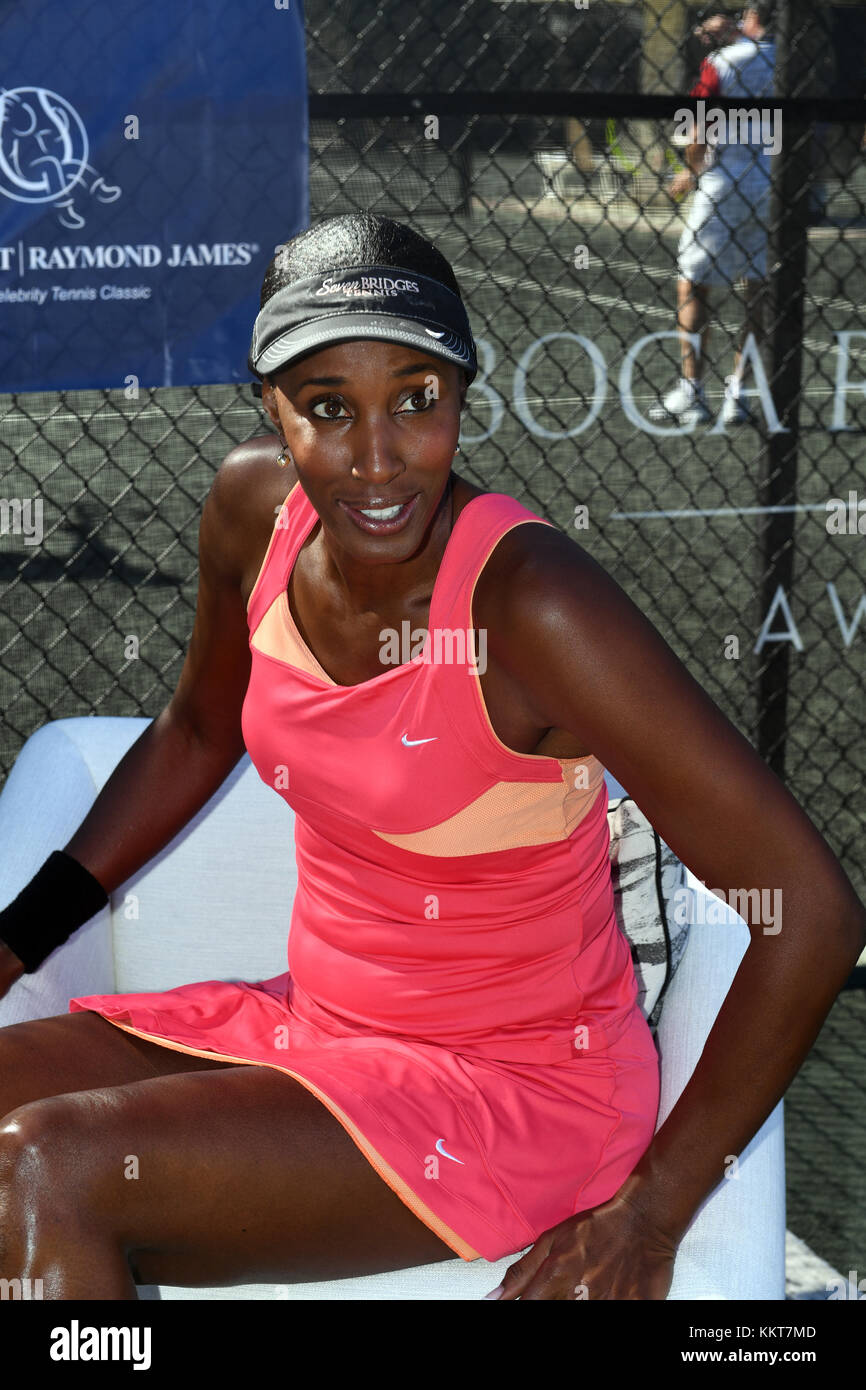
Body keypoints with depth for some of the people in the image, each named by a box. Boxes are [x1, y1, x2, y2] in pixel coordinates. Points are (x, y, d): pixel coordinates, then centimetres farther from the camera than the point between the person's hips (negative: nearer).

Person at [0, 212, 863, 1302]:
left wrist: (655, 1211, -18)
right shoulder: (256, 509, -6)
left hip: (510, 1087, -6)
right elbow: (196, 735, 14)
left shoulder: (529, 605, -26)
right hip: (315, 1018, 7)